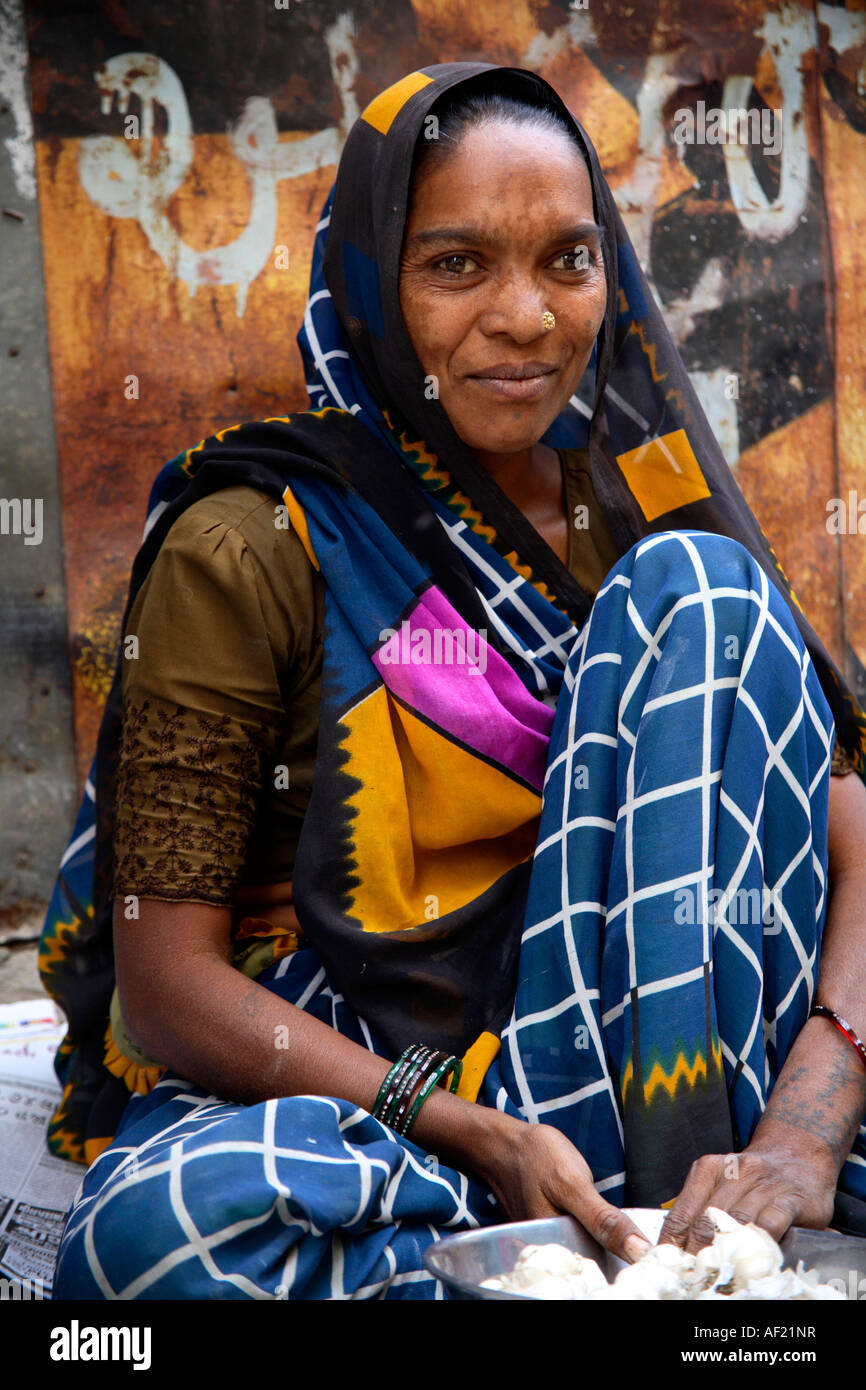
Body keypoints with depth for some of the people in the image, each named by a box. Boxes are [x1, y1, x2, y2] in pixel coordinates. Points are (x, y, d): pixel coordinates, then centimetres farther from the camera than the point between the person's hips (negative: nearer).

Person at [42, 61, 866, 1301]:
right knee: (158, 1230, -38)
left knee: (695, 587, -14)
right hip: (331, 1092, -2)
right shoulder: (252, 550, -7)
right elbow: (168, 979, -11)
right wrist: (477, 1139, -23)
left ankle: (696, 1194, -19)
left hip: (621, 1072, 3)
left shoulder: (647, 519, 4)